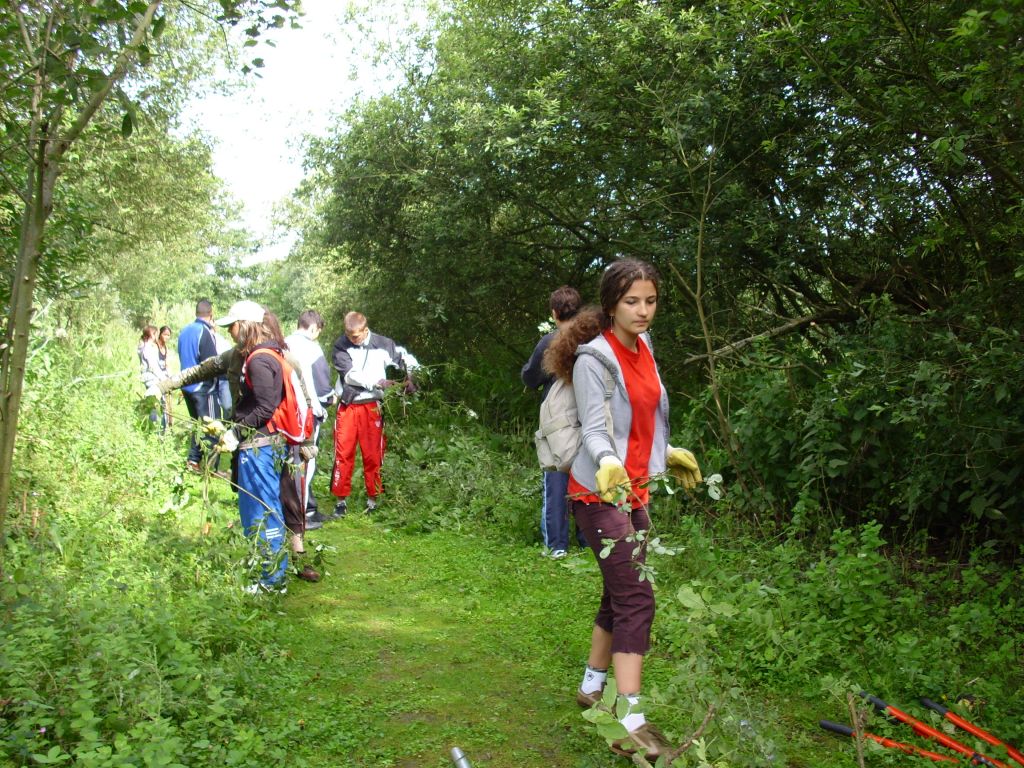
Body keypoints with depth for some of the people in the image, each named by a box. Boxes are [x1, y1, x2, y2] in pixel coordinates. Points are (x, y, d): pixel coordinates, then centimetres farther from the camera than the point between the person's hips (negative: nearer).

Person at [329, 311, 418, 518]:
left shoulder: (382, 344, -3)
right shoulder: (340, 346, -5)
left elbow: (406, 358, 8)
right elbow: (350, 374, -15)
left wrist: (410, 378, -9)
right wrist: (378, 382, -21)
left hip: (372, 406, 0)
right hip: (347, 407, 0)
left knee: (373, 455, 5)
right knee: (343, 453, 3)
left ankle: (373, 499, 16)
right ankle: (341, 500, 13)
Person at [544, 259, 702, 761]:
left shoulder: (642, 347, 9)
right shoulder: (594, 358, -16)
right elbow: (595, 429, -22)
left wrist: (669, 455, 29)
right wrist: (607, 463, -42)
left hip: (633, 490, 8)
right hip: (600, 493, -8)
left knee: (620, 594, 16)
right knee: (636, 598, -14)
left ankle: (592, 687, 32)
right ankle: (631, 724, -12)